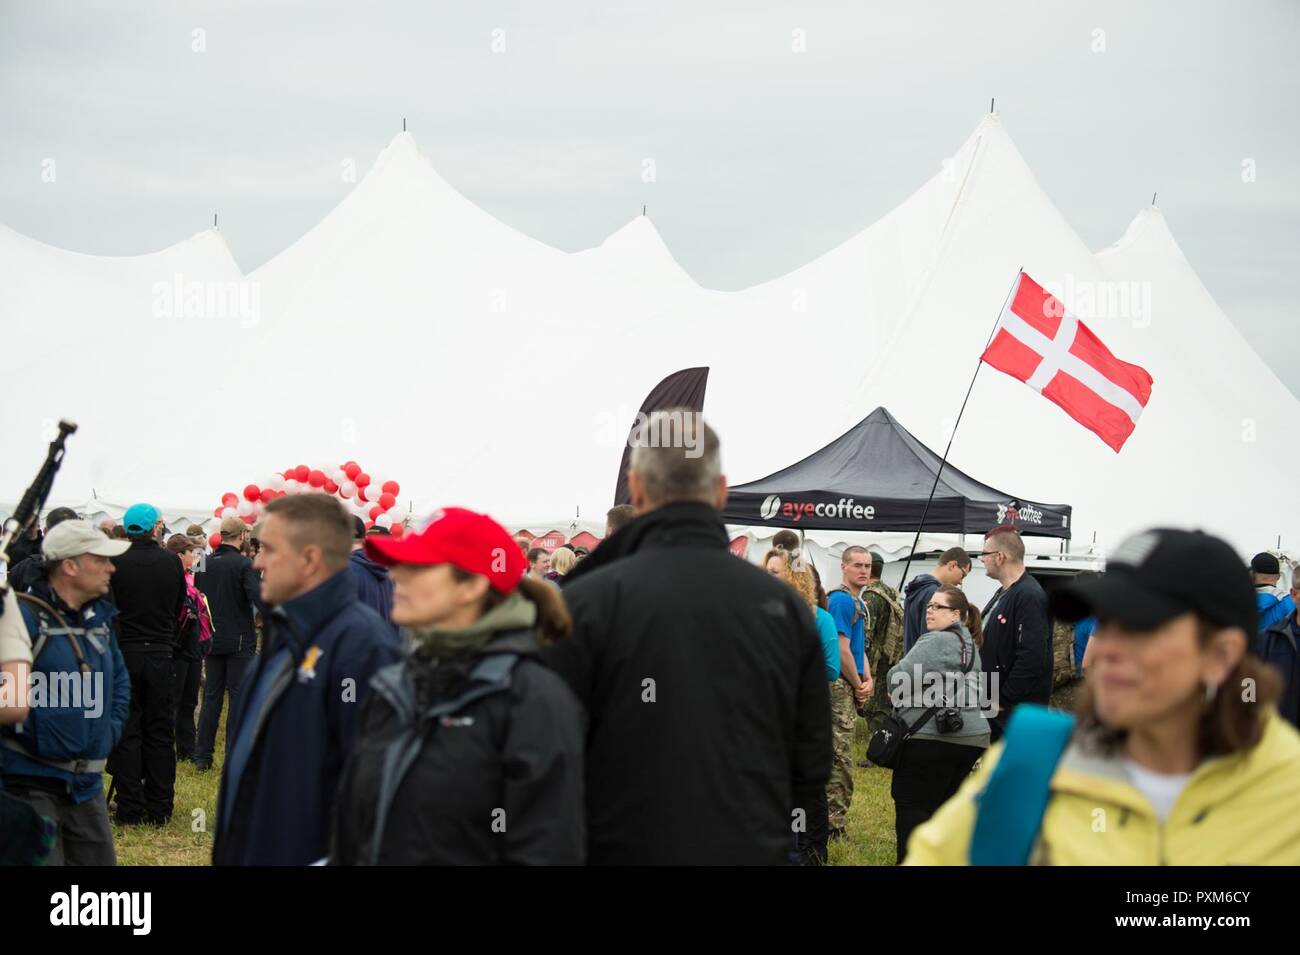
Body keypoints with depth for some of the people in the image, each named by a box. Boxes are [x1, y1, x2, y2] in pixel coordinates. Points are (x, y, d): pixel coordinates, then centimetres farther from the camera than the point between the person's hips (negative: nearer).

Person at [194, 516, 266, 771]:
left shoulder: (204, 563, 4)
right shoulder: (244, 565, -13)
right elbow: (259, 598, -24)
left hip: (212, 639, 5)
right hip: (239, 640, -5)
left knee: (211, 697, 10)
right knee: (239, 696, 1)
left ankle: (202, 755, 10)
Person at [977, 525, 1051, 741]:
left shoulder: (1029, 597, -18)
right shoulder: (1004, 593, 17)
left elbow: (1032, 659, -26)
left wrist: (1003, 700, -19)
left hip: (1017, 712, -10)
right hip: (995, 708, 10)